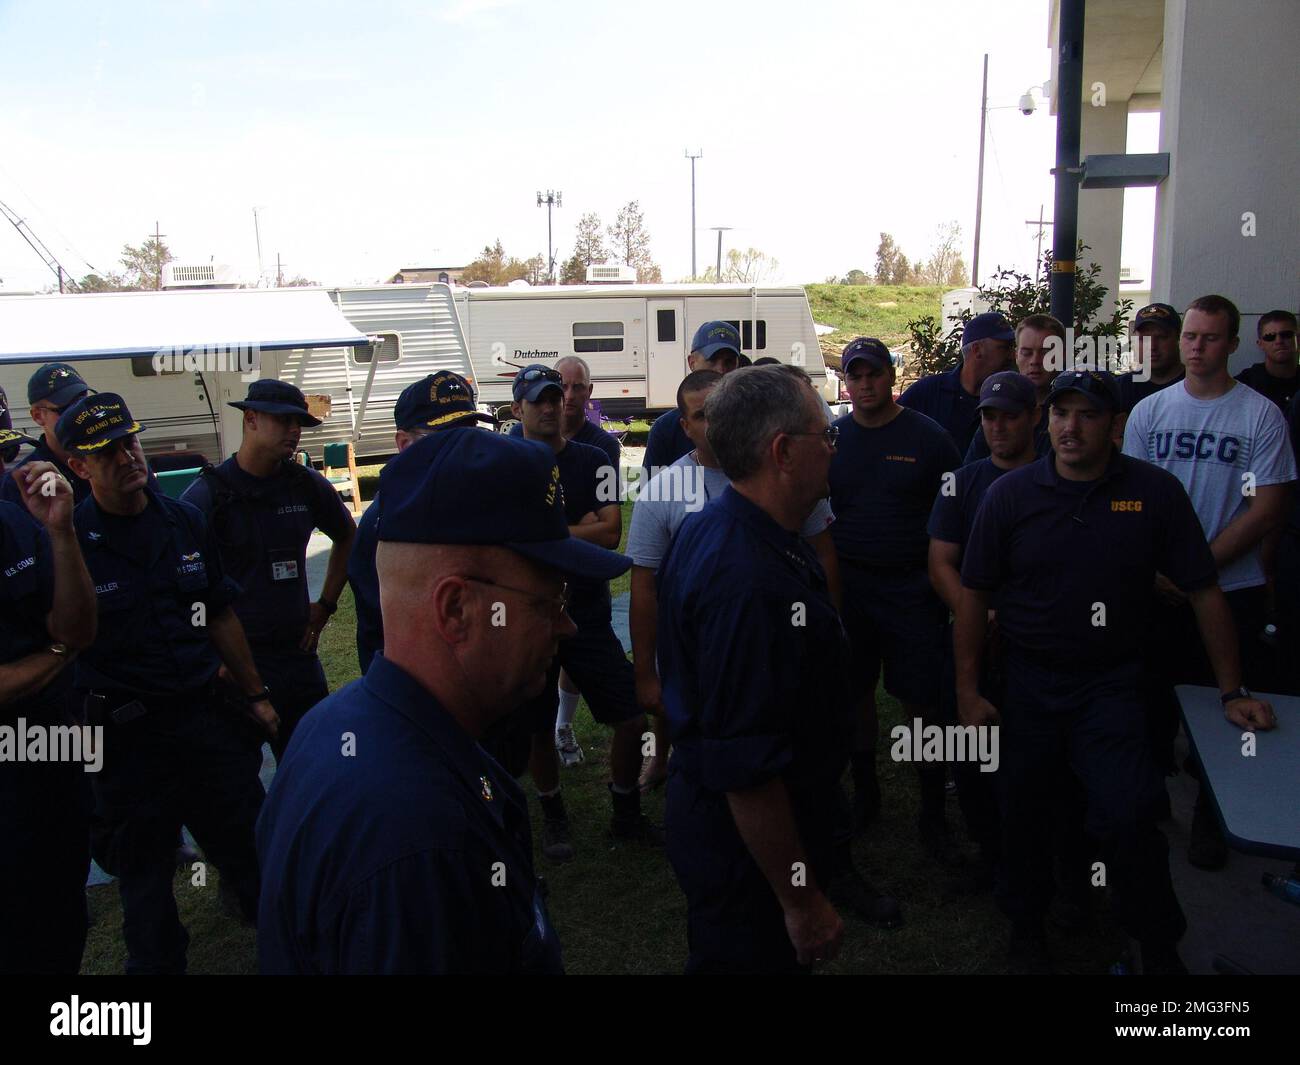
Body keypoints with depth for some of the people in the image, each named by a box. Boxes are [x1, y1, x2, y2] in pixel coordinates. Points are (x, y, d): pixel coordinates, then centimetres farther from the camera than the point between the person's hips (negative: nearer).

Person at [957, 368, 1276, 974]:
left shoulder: (1155, 492, -6)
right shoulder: (1010, 493, -5)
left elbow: (1203, 592, 0)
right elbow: (974, 592, 0)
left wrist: (1232, 693, 2)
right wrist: (967, 690, -2)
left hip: (1111, 684, -1)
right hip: (1026, 683, 2)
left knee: (1127, 816, -15)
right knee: (1024, 811, 13)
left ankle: (1160, 949, 11)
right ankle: (1026, 928, 39)